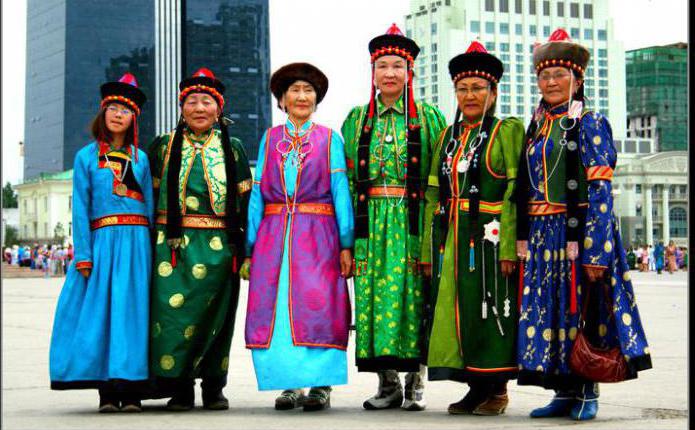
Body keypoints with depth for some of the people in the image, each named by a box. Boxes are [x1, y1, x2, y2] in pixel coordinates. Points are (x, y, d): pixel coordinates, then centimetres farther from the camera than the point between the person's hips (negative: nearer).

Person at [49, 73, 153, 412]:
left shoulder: (140, 158, 12)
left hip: (136, 242, 1)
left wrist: (150, 253, 0)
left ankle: (132, 390, 0)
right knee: (100, 311, -4)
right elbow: (80, 208, 2)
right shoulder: (86, 156, 8)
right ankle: (107, 392, 1)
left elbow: (150, 206, 9)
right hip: (102, 241, -1)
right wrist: (83, 255, -7)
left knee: (132, 311, -2)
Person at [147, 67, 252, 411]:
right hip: (173, 244, 0)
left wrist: (245, 247, 3)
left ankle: (214, 387, 14)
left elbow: (246, 200, 10)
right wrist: (152, 242, 3)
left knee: (215, 313, 2)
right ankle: (180, 388, 2)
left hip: (218, 246, 0)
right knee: (173, 310, -7)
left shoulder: (231, 148, 11)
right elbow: (149, 196, 11)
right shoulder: (164, 146, 11)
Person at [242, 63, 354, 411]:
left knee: (318, 306, -10)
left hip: (317, 235, -2)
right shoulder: (269, 139, 14)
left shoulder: (329, 138, 8)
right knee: (275, 308, -3)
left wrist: (346, 243, -7)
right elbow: (257, 193, 10)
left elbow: (340, 190, 2)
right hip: (274, 235, 2)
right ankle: (288, 384, 4)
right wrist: (249, 245, 3)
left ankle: (320, 386, -7)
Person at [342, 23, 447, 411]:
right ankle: (388, 383, 9)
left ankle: (416, 382, 6)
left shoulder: (429, 118, 6)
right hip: (371, 223, 2)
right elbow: (348, 178, 12)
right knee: (375, 296, 1)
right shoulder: (357, 120, 12)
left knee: (414, 298, -3)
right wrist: (347, 231, 5)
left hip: (414, 221, -2)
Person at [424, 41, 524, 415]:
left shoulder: (507, 131, -1)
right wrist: (431, 249, 7)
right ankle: (477, 387, 15)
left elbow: (516, 192, -10)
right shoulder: (448, 137, 16)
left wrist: (509, 246, -19)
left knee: (492, 308, -3)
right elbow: (434, 195, 14)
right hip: (453, 240, 6)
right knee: (458, 309, 6)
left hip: (490, 239, -6)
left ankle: (497, 390, 8)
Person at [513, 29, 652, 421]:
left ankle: (587, 393, 8)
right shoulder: (536, 129, 14)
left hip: (579, 233, -6)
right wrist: (523, 243, 10)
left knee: (582, 309, -2)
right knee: (548, 312, 6)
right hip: (540, 237, 6)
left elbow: (600, 191, -11)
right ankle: (565, 392, 15)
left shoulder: (590, 124, -4)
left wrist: (595, 251, -18)